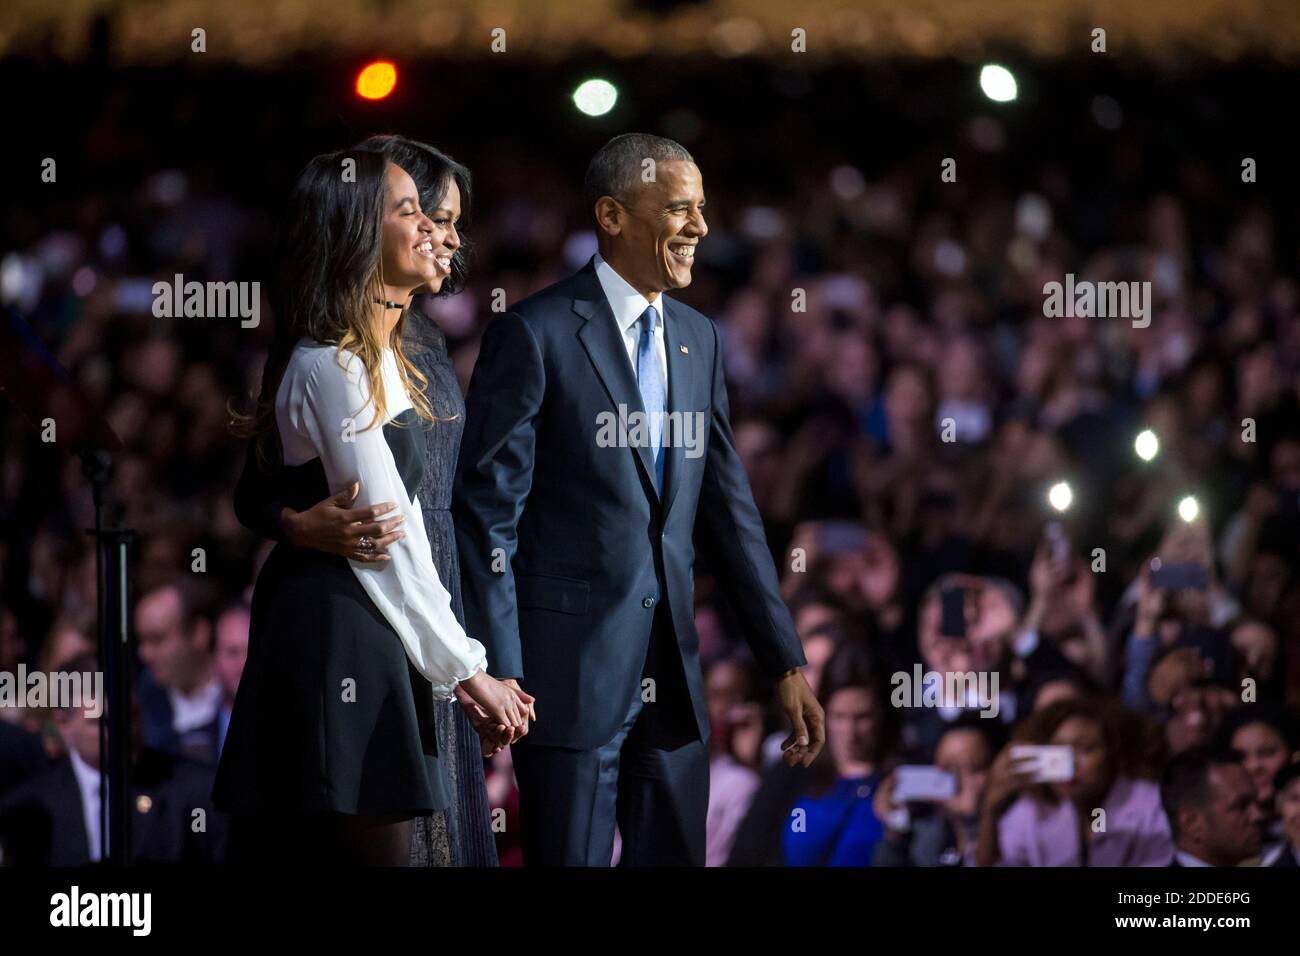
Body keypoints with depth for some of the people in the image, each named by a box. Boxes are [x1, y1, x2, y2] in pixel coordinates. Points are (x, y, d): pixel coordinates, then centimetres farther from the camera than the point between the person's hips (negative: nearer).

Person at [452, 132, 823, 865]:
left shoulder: (698, 340, 12)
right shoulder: (535, 335, -8)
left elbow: (729, 509, 15)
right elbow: (489, 511, -10)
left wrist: (786, 665, 11)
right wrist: (497, 673, -15)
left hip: (672, 677, 6)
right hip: (572, 667, -6)